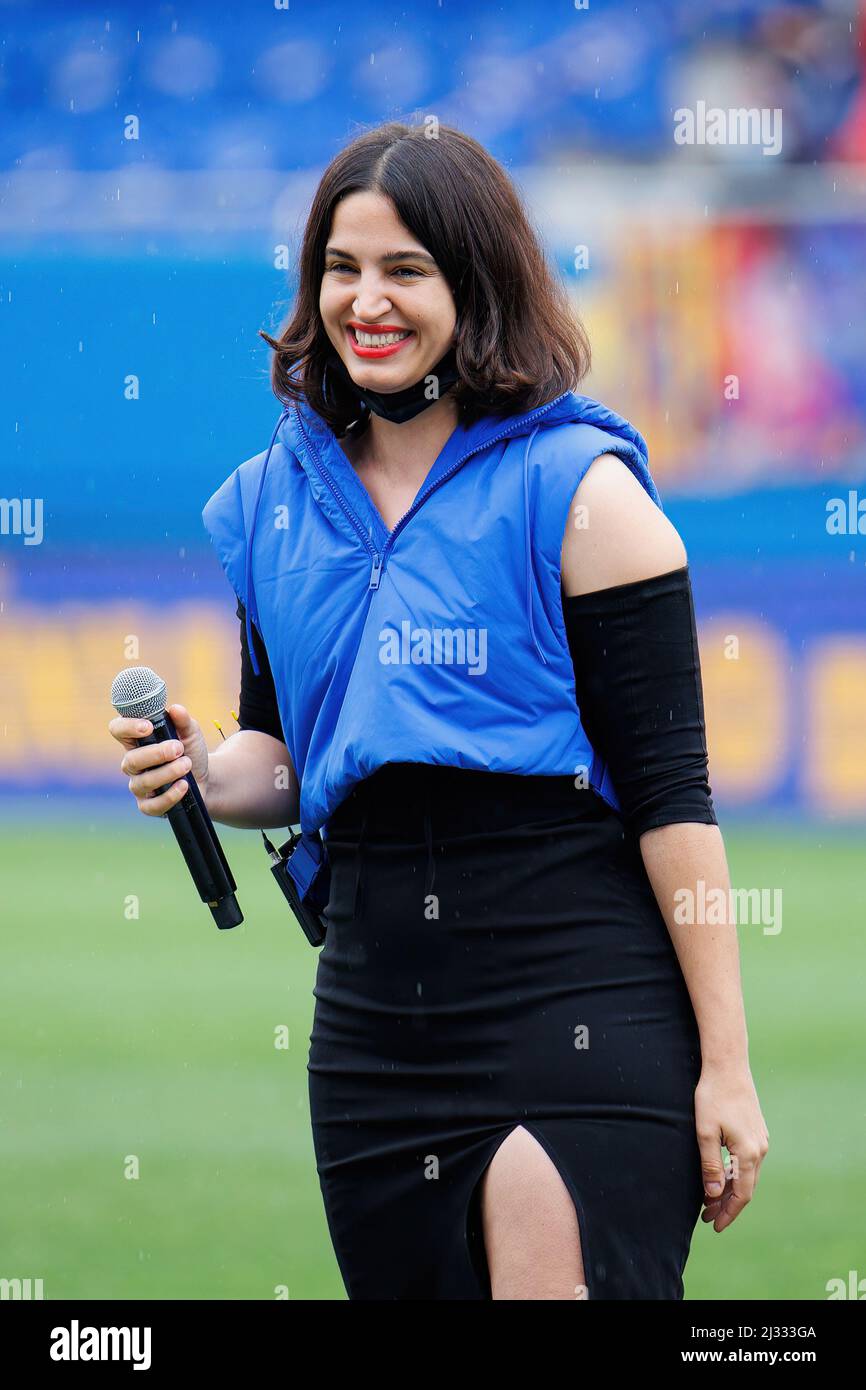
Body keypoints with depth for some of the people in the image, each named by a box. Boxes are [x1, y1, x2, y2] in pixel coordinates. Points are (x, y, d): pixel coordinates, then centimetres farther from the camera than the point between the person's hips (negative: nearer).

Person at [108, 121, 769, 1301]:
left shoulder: (576, 488, -5)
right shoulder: (271, 504, 11)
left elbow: (668, 790, -7)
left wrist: (726, 1064, -11)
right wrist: (203, 774, -2)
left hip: (580, 1009, -6)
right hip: (374, 1017, 6)